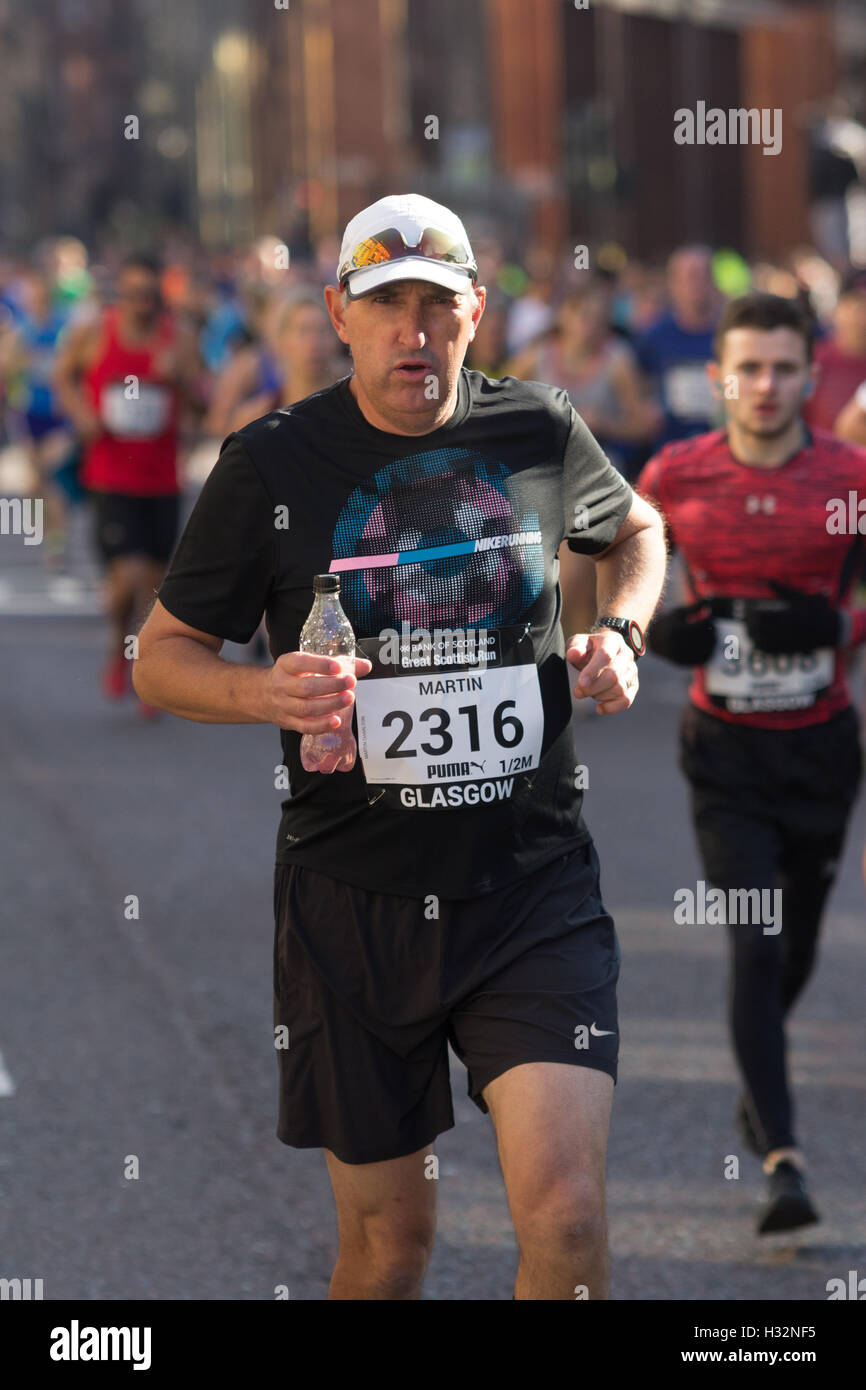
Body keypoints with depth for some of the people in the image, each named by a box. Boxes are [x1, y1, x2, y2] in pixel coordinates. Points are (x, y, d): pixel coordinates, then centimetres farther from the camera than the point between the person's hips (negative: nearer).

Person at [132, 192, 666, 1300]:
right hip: (354, 894, 0)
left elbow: (635, 530, 25)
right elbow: (162, 656, 5)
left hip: (534, 885, 0)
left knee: (564, 1215, -15)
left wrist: (621, 632, 4)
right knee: (388, 1241, 8)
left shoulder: (539, 433, 3)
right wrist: (262, 692, -16)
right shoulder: (272, 466, -3)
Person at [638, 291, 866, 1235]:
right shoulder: (674, 478, -5)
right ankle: (782, 1159, -15)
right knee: (756, 945, -13)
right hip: (725, 743, -1)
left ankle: (758, 1081, 46)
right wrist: (658, 630, -8)